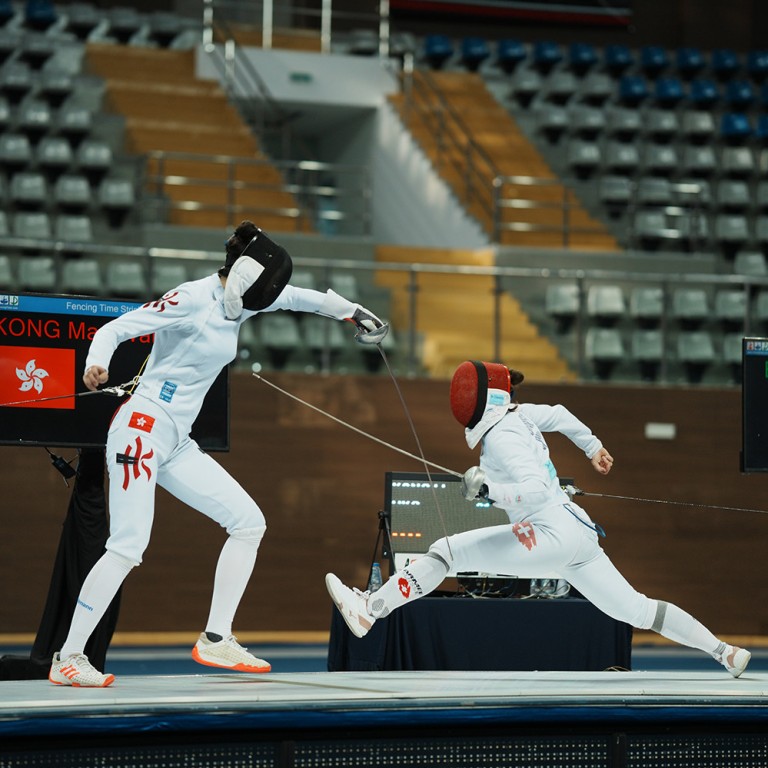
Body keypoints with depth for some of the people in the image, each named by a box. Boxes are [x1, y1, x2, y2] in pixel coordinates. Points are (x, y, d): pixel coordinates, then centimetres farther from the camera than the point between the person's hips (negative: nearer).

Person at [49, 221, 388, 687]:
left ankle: (216, 640, 6)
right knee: (128, 549, -17)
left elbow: (296, 297, 27)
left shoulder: (237, 299, 10)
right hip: (141, 430, -9)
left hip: (177, 442, 9)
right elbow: (114, 329, -19)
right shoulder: (191, 299, -15)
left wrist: (351, 311, 34)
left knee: (249, 524, 5)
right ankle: (68, 658, -9)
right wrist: (98, 364, -39)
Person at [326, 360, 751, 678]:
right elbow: (558, 414, 28)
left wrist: (488, 490, -31)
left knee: (446, 551, -11)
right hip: (574, 532, 9)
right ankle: (725, 652, 17)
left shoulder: (501, 437, -15)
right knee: (637, 611, 16)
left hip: (553, 533, -9)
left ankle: (370, 608, -18)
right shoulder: (515, 414, 9)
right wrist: (592, 445, 41)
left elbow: (537, 489, -26)